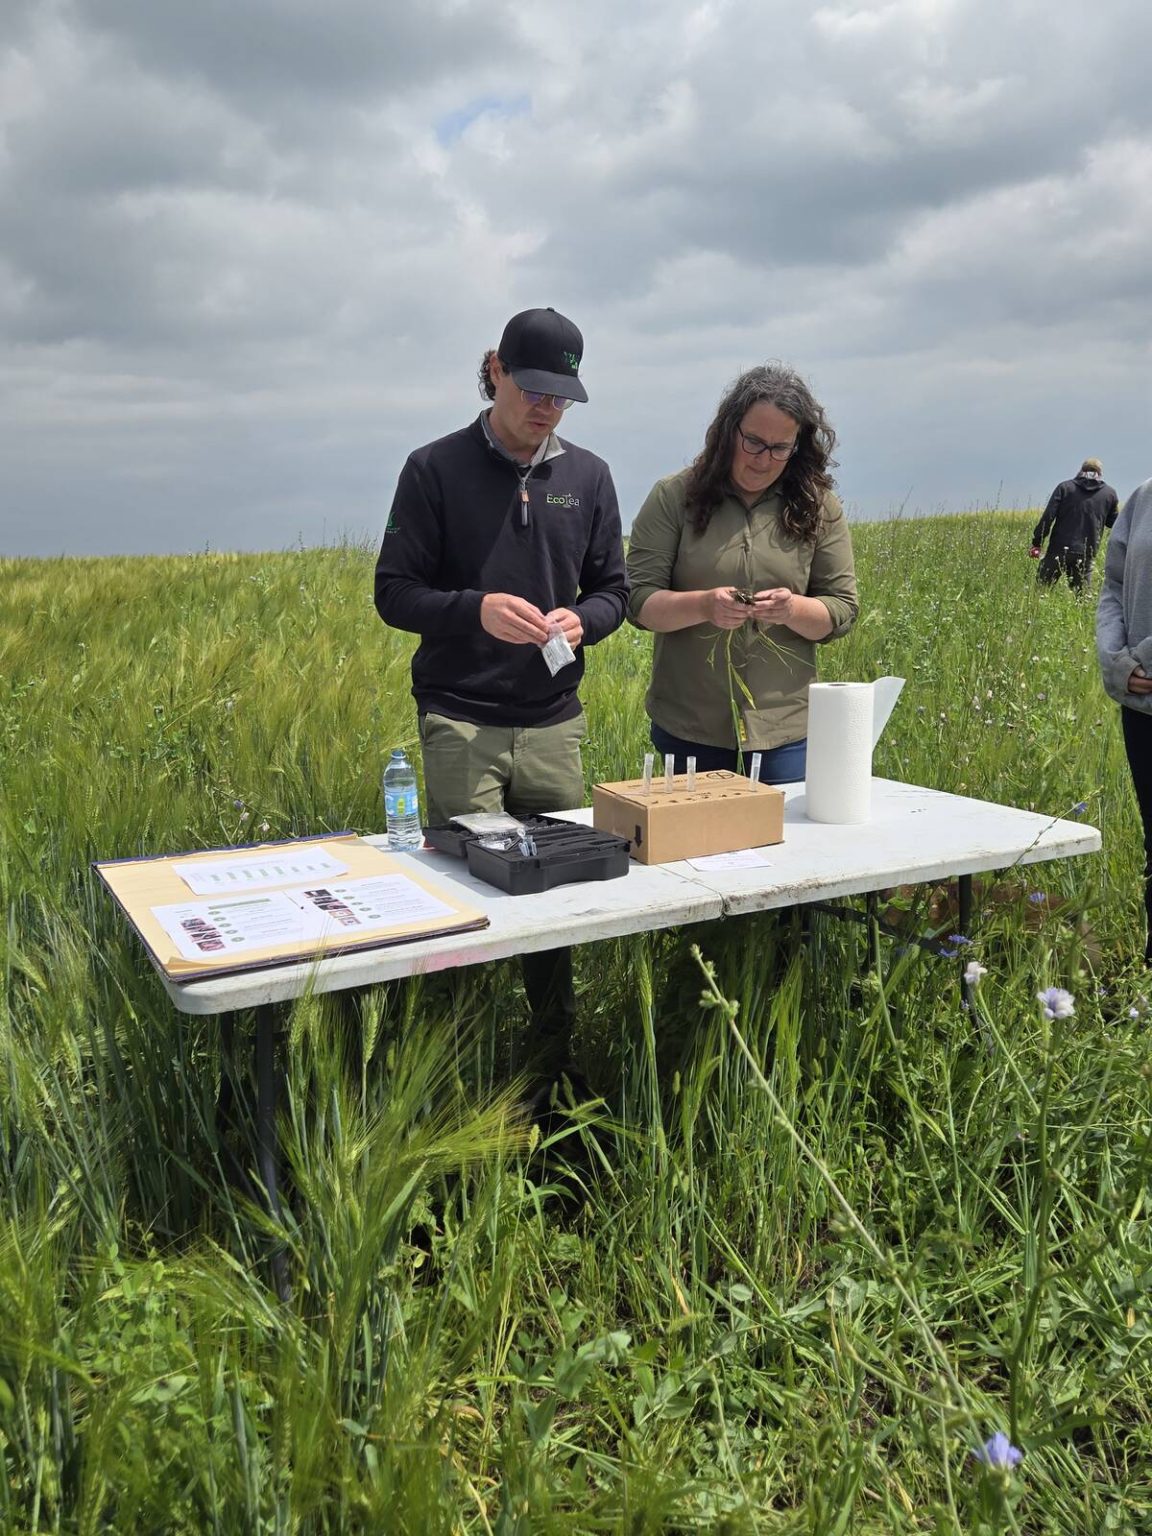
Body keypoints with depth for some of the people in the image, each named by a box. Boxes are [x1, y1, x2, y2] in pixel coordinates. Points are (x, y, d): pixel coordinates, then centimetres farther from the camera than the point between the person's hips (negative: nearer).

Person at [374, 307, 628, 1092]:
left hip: (556, 721, 4)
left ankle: (556, 1062, 23)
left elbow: (613, 588, 13)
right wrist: (476, 610, -21)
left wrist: (582, 620, -11)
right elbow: (394, 592, -3)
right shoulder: (436, 469, 0)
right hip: (460, 722, -3)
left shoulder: (587, 475, 10)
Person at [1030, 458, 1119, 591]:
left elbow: (1048, 516, -5)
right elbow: (1113, 522, 18)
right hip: (1086, 554, 2)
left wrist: (1037, 543, -4)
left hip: (1059, 550, -2)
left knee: (1041, 588, 5)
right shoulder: (1110, 494, 9)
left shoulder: (1065, 487, 4)